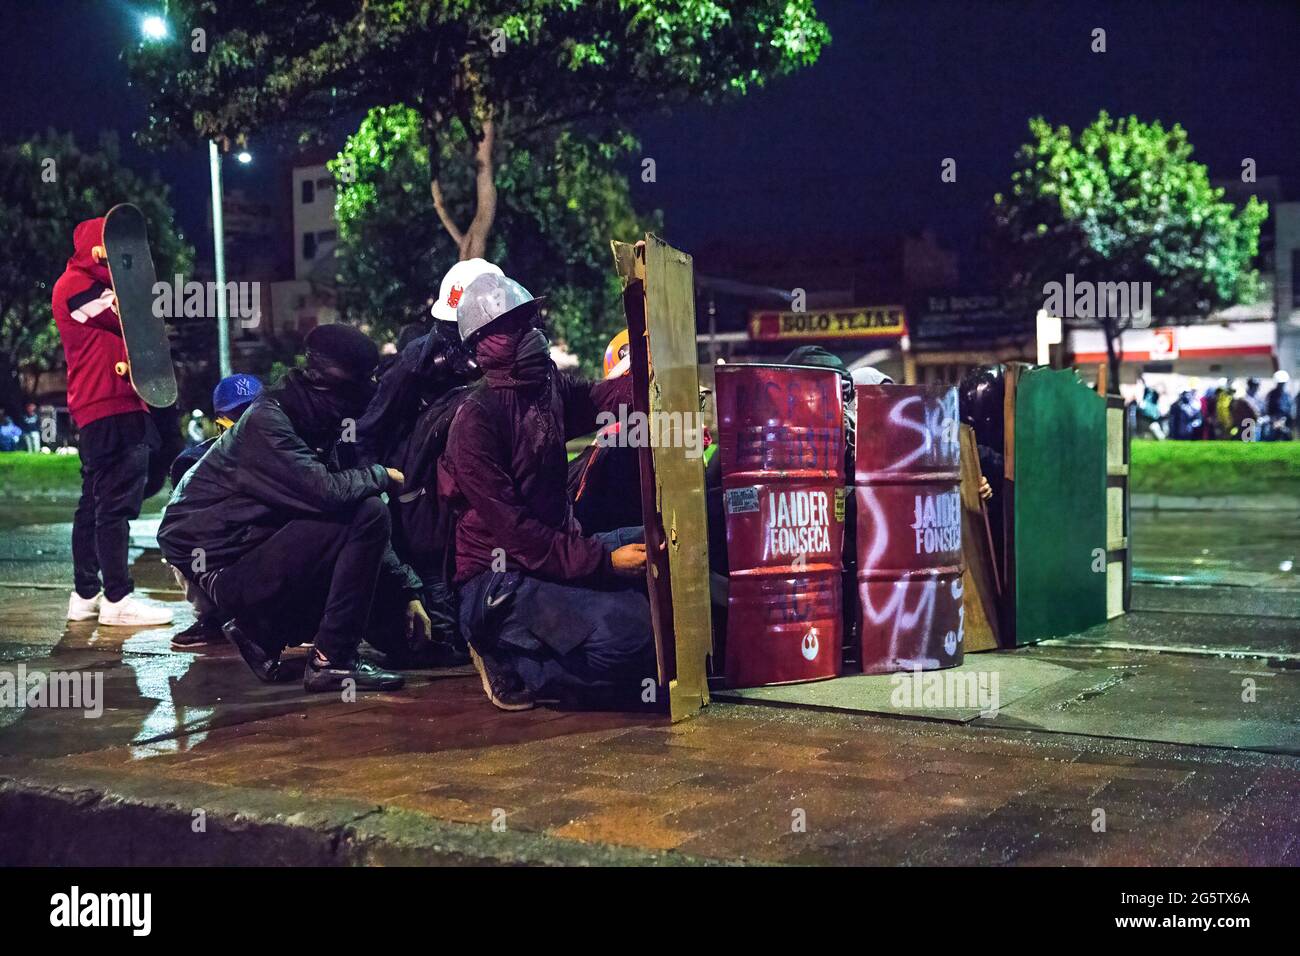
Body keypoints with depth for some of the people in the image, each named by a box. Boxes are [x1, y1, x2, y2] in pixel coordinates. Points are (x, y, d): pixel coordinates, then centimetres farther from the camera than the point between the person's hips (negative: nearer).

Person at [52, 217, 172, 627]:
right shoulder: (76, 285, -8)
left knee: (94, 504, 12)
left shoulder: (93, 285, 24)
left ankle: (85, 596, 19)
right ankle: (117, 600, -11)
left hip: (114, 406, 11)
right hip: (111, 410, -11)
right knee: (117, 504, -12)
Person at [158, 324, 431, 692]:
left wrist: (408, 591, 5)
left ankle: (263, 632, 13)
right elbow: (326, 493, -31)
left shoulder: (316, 430, 10)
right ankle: (331, 661, -15)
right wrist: (382, 476, -10)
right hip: (223, 566, -9)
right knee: (368, 514, -20)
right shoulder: (266, 420, -17)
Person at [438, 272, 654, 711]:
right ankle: (514, 666, -2)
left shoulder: (552, 387, 6)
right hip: (499, 580, -9)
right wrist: (602, 560, -21)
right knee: (626, 634, -28)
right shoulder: (477, 418, -16)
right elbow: (511, 527, -20)